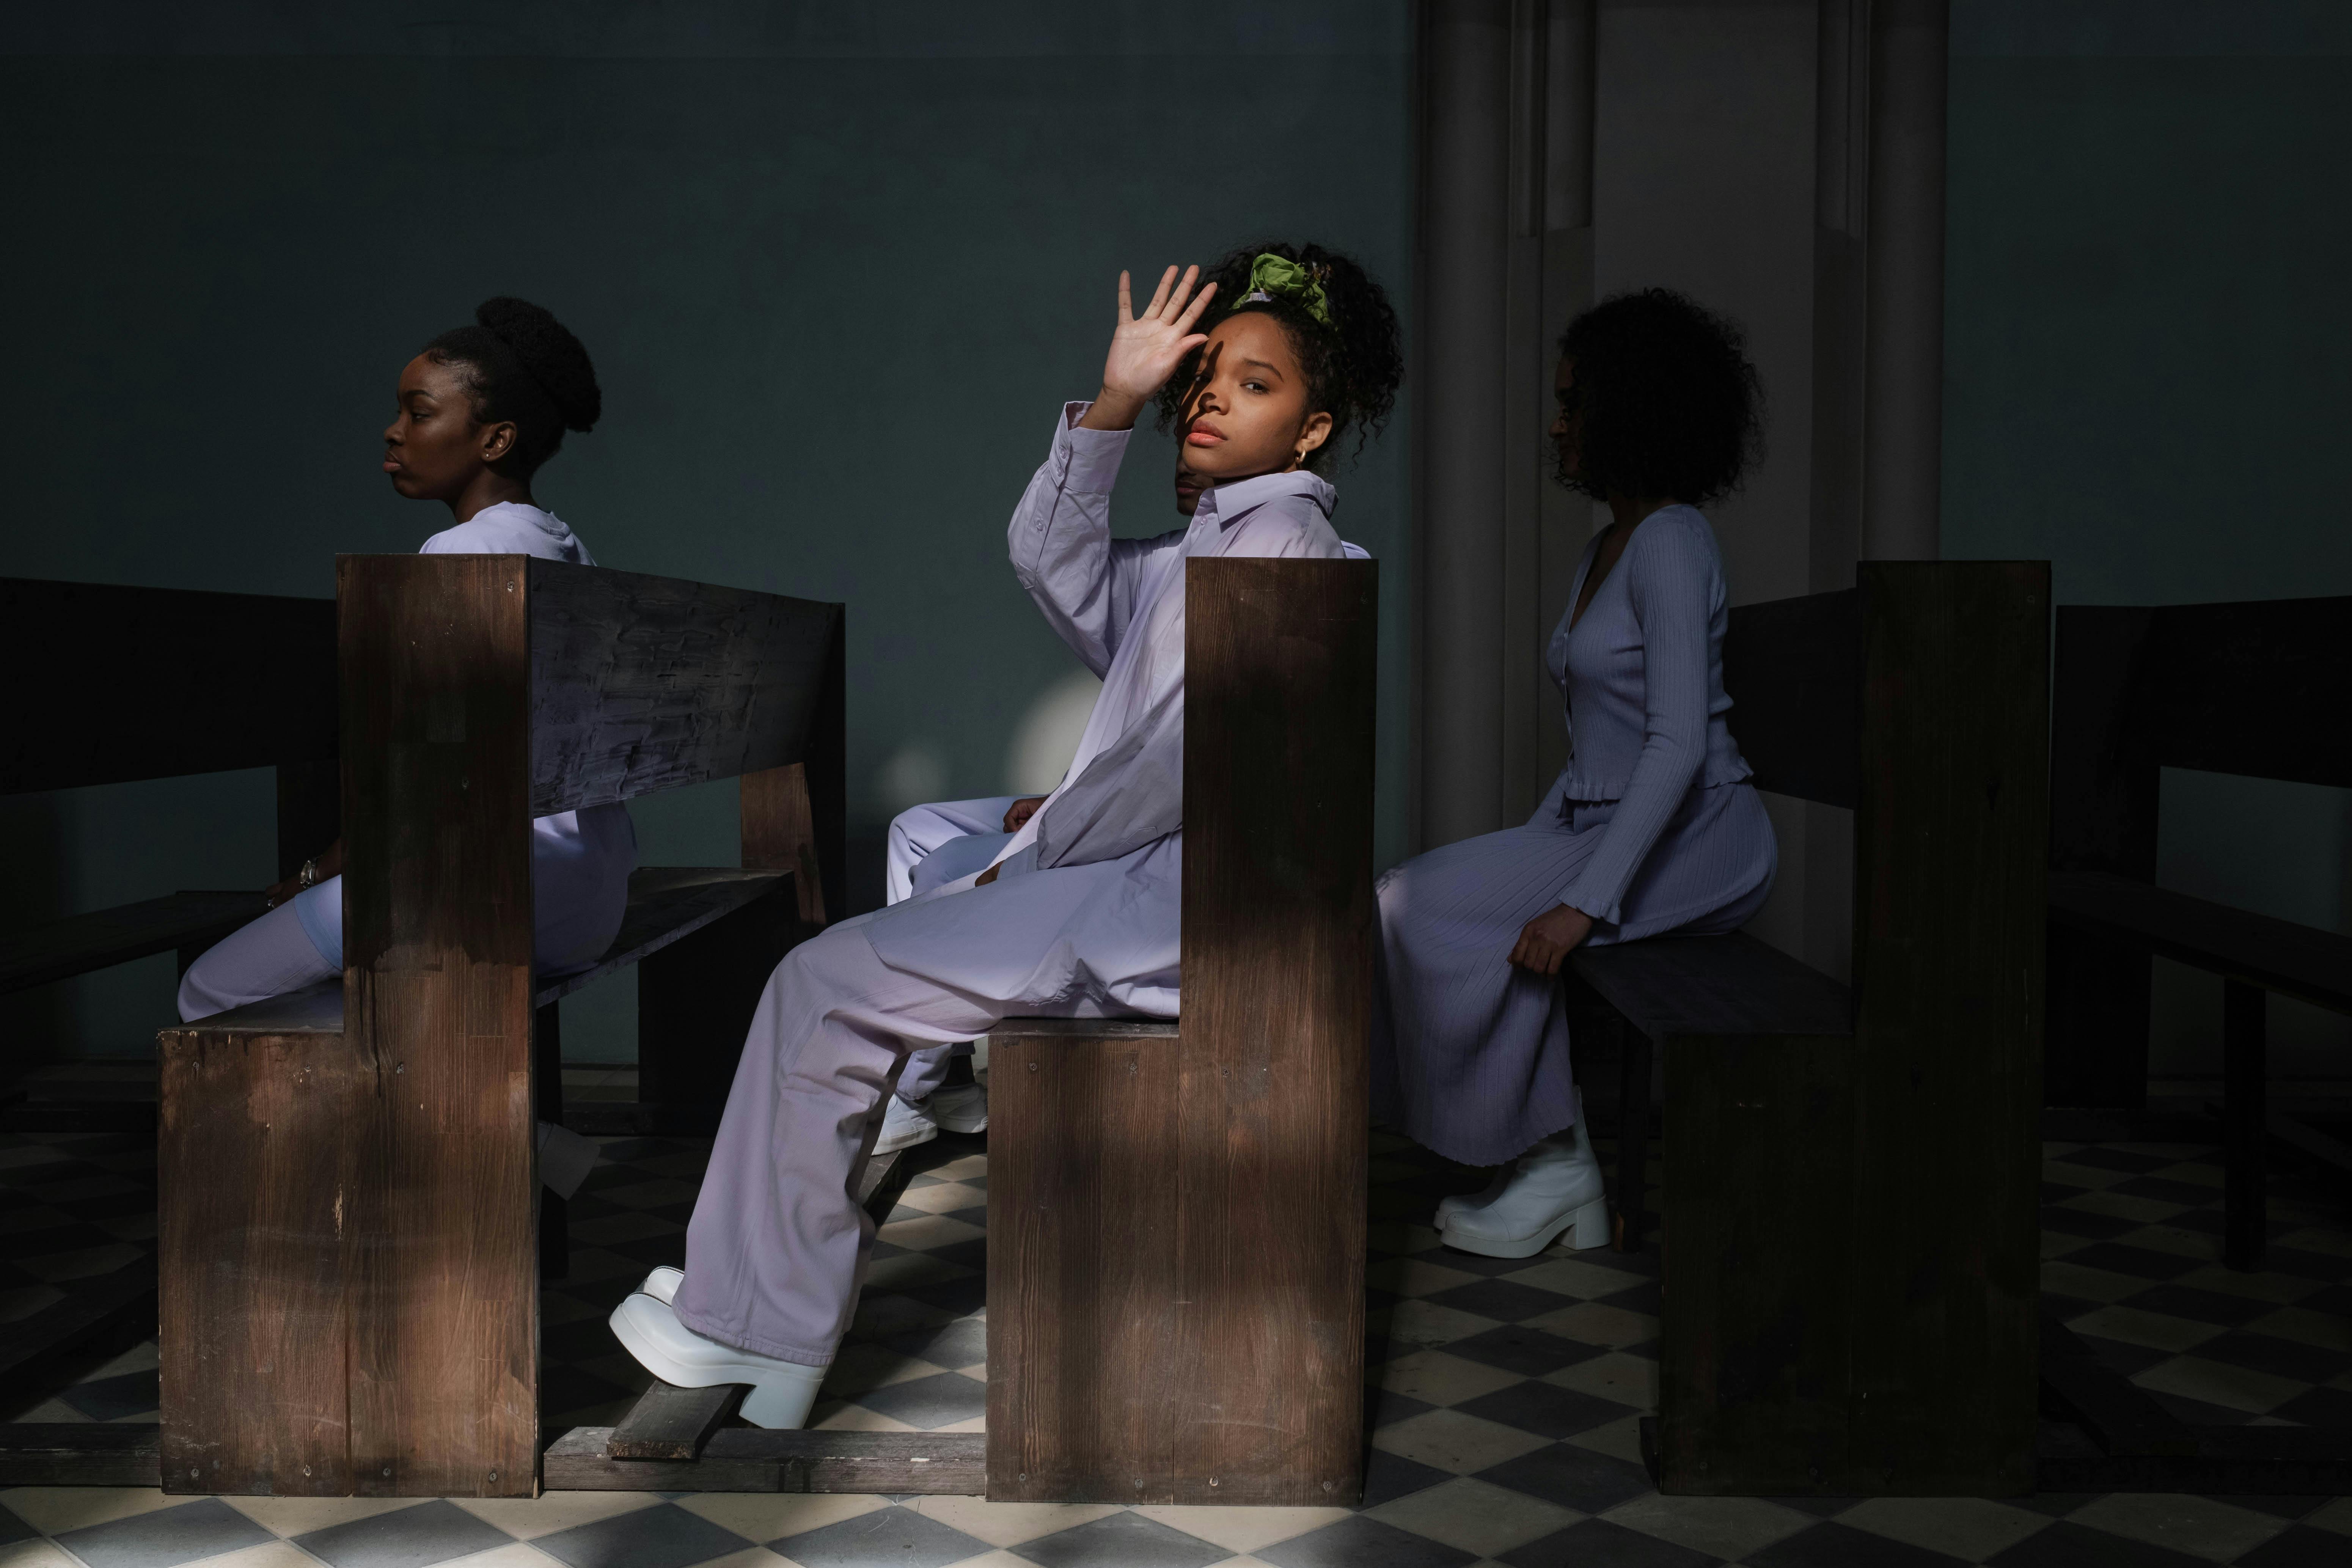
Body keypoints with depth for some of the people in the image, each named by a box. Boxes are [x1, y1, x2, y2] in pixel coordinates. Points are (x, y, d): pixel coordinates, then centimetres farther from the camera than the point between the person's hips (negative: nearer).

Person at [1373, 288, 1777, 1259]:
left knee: (1452, 915, -22)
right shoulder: (1606, 550, 16)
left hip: (1693, 840, -9)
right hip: (1595, 820, 9)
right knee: (1409, 901, -8)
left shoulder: (1670, 544, -14)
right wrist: (1533, 851, 8)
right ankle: (1540, 1155, -4)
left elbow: (1680, 744, -23)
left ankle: (1560, 1167, -7)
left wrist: (1586, 898, -28)